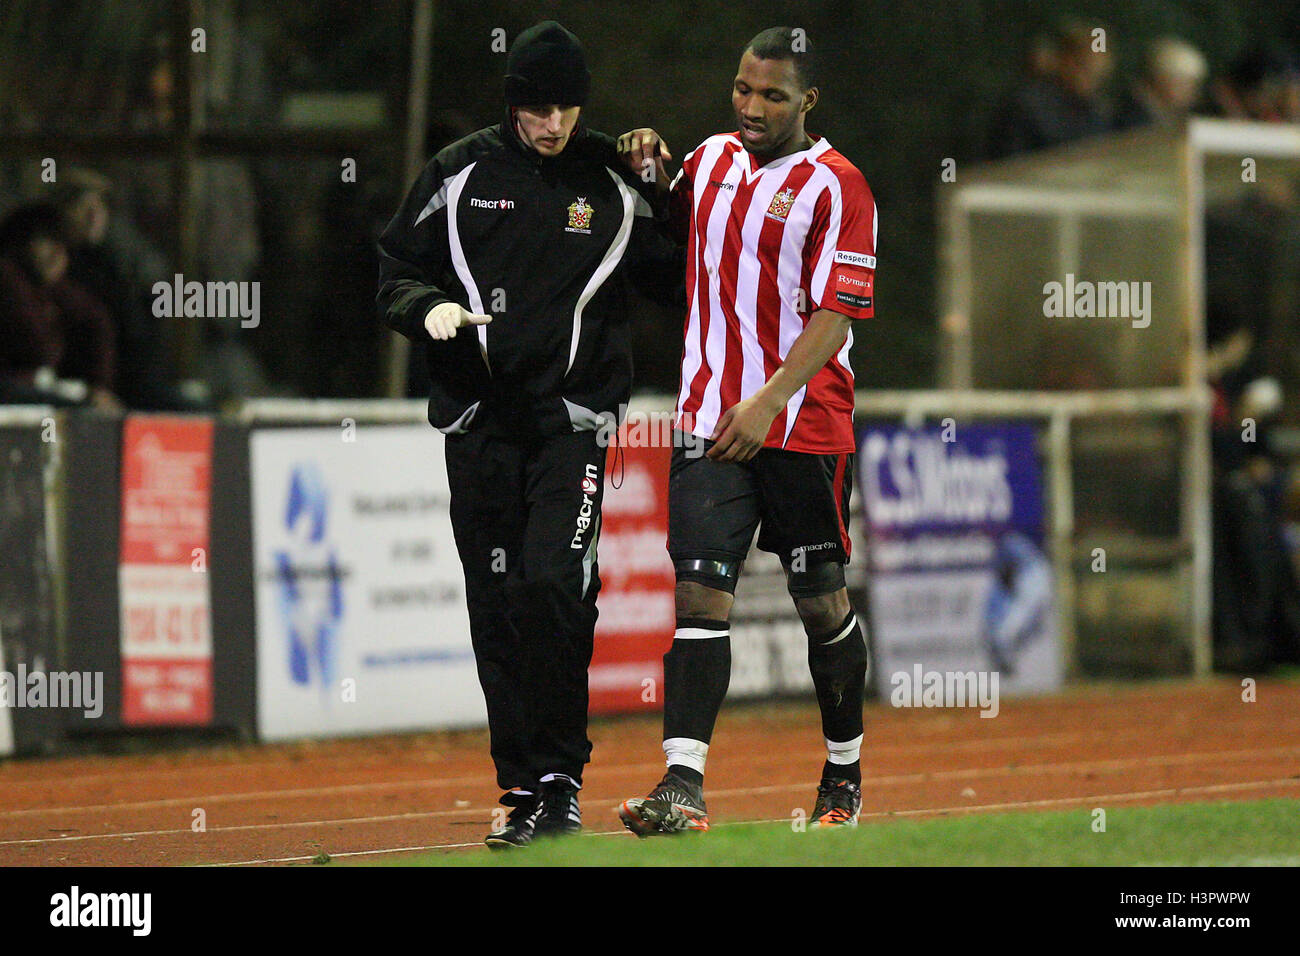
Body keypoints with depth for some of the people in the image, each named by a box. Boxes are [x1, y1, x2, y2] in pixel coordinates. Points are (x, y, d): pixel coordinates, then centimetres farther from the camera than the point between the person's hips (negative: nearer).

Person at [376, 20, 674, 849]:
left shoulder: (616, 182, 4)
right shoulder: (461, 174, 6)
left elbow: (670, 276, 13)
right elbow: (397, 269, 11)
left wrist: (666, 189, -2)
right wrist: (429, 307, -10)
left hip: (574, 415, -2)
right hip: (480, 422, 2)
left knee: (551, 584, -18)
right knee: (498, 606, 2)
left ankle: (560, 780, -9)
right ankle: (525, 789, 10)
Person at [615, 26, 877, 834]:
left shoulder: (835, 186, -7)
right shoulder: (711, 161, 11)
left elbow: (834, 316, -13)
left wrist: (770, 402, -24)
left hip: (805, 428, -4)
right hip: (710, 421, 4)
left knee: (824, 603, 7)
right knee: (701, 590, -9)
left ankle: (844, 777, 24)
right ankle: (683, 784, -17)